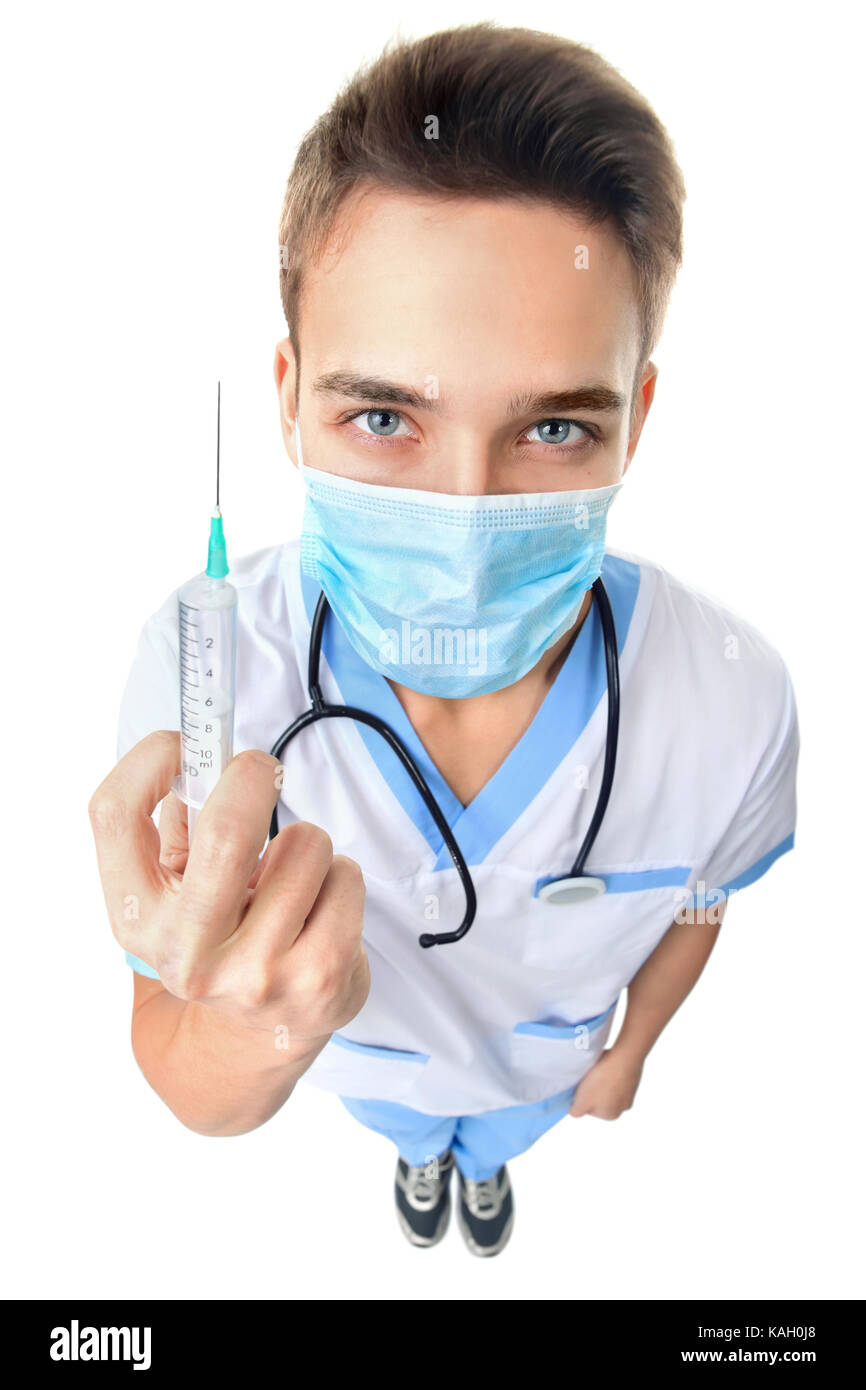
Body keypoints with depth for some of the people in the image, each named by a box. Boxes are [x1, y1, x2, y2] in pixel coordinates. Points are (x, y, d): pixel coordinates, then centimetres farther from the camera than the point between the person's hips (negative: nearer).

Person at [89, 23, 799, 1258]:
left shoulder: (737, 699, -37)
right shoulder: (199, 665, -41)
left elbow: (697, 900, -12)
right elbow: (192, 1097, -31)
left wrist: (629, 1053, 6)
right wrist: (250, 1031, -55)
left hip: (549, 1055, 1)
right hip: (366, 1056, 0)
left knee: (499, 1139, 36)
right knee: (410, 1133, 36)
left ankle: (485, 1166, 74)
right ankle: (425, 1161, 74)